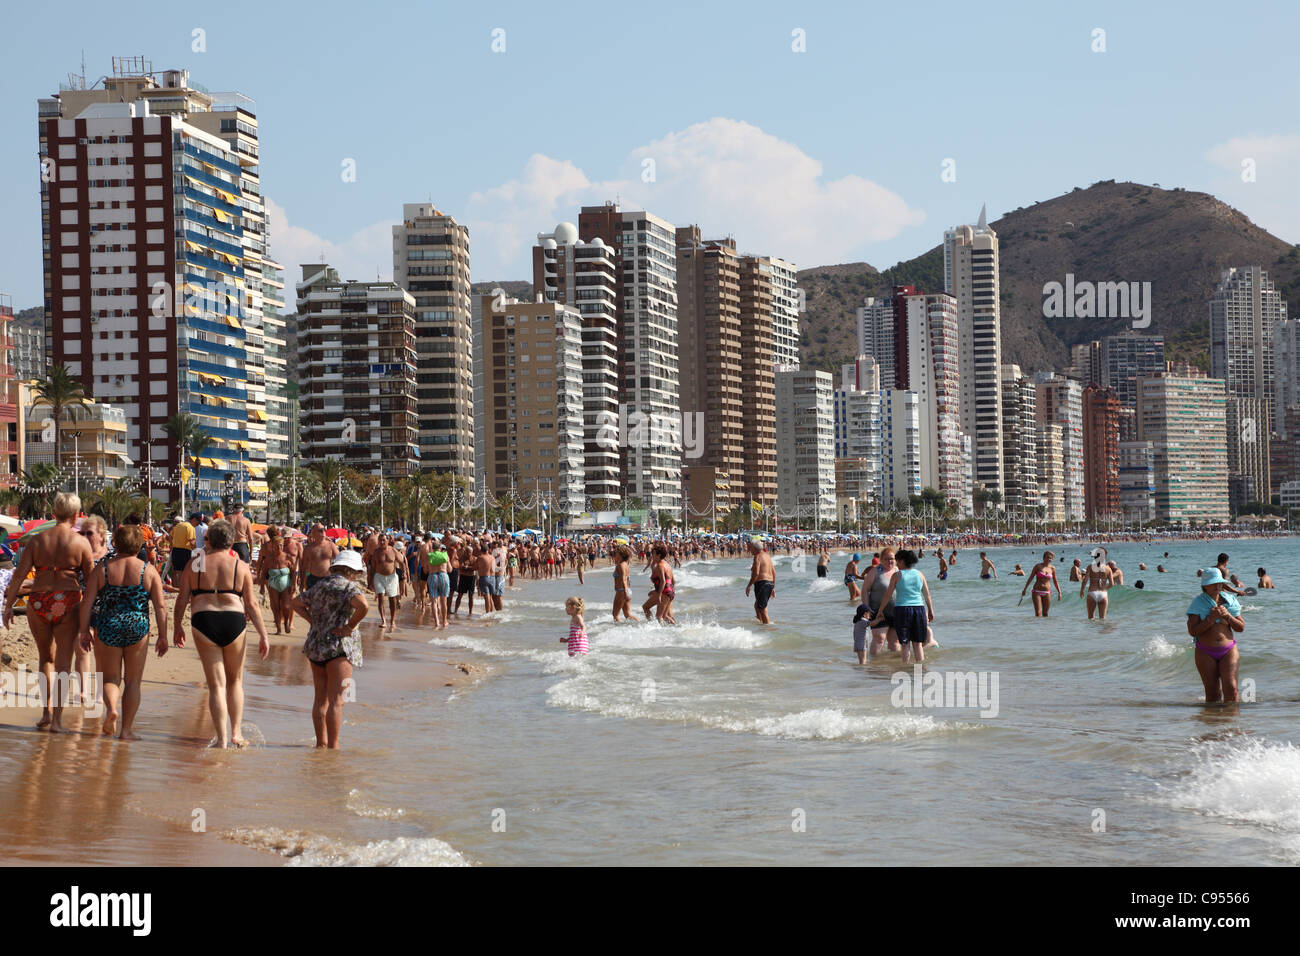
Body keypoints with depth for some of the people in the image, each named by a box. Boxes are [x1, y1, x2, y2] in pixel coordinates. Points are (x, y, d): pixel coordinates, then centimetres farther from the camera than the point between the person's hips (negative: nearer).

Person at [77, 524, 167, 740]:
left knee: (111, 678, 13)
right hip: (137, 630, 0)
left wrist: (84, 631, 3)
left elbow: (87, 603, -4)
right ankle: (126, 729, 10)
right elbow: (160, 607, -2)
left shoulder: (102, 570, 0)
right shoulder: (149, 571, 0)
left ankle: (111, 707, -17)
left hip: (107, 629, 0)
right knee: (133, 681, 11)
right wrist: (162, 636, 4)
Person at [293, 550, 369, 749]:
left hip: (315, 645, 7)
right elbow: (363, 606, -27)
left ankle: (321, 742, 19)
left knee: (320, 698, 13)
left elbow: (297, 602, 24)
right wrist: (350, 626, -13)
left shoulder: (319, 585, 13)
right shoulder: (348, 586, -9)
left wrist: (313, 621, 13)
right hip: (339, 646, -7)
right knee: (335, 699, -5)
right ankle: (333, 746, -6)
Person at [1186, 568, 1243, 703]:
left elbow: (1241, 628, 8)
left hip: (1228, 651, 2)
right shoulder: (1198, 603, -3)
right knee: (1213, 693, -1)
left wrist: (1228, 616, -9)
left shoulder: (1229, 601, 6)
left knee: (1231, 688, -15)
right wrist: (1211, 618, -18)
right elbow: (1192, 631, -10)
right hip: (1206, 653, -1)